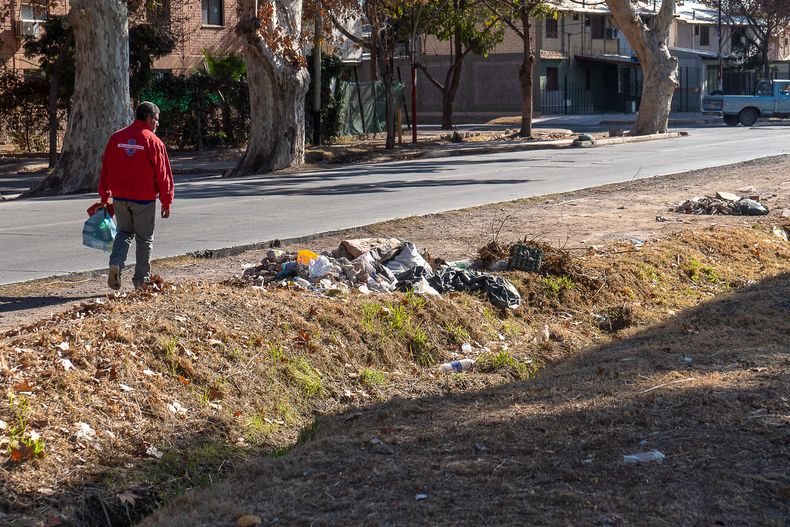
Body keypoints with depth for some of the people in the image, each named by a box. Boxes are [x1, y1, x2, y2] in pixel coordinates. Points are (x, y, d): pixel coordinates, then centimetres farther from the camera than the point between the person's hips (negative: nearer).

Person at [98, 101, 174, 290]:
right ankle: (141, 280, 13)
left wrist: (104, 195, 16)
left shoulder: (116, 138, 4)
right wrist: (166, 202, -1)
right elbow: (163, 173, -7)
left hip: (119, 197, 4)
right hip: (144, 199, -4)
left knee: (124, 232, 20)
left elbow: (105, 169, 8)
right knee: (144, 238, 9)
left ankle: (115, 264, -5)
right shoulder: (153, 141, -9)